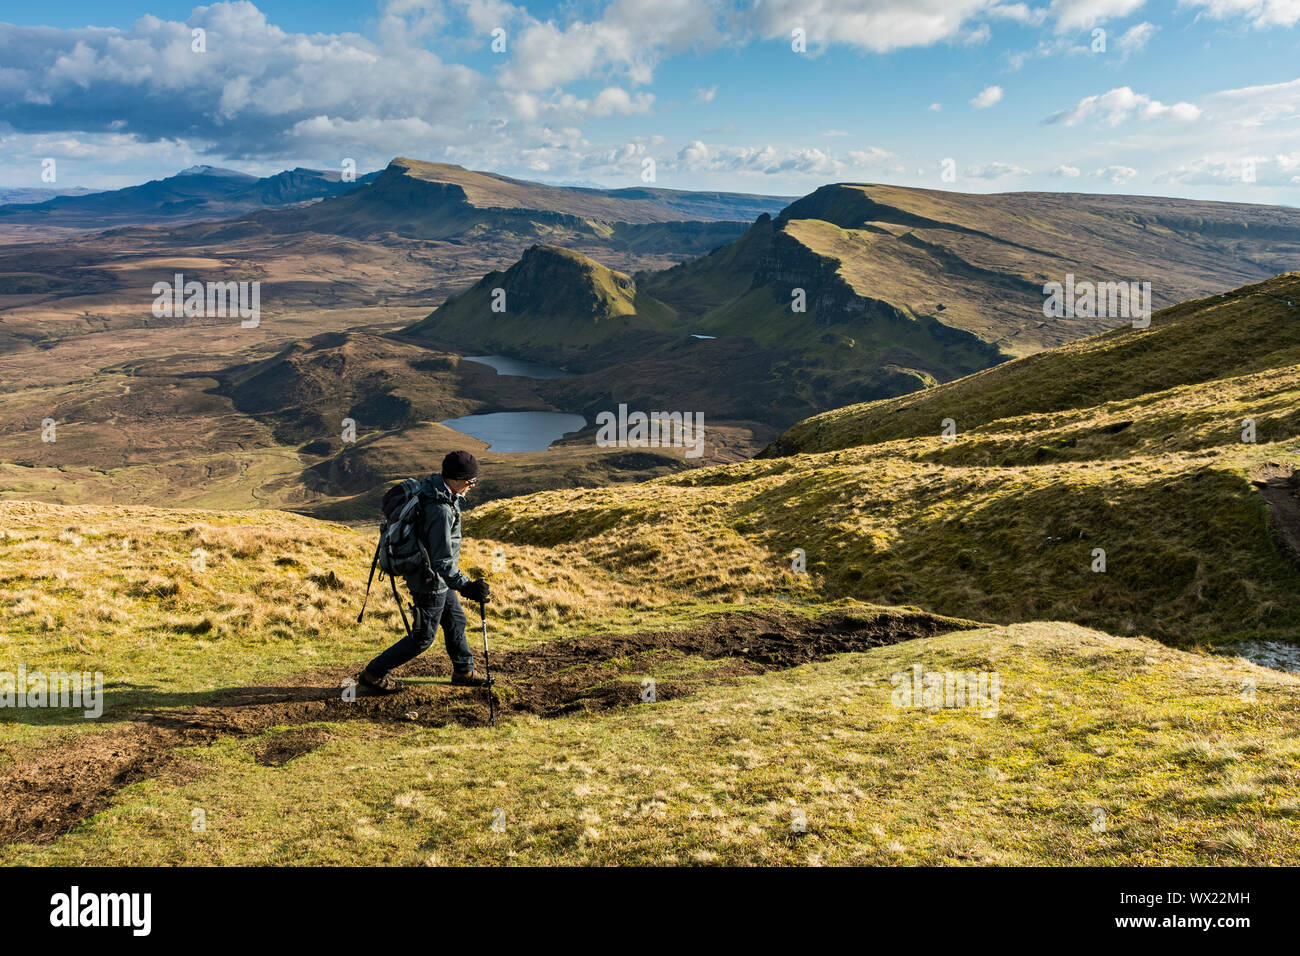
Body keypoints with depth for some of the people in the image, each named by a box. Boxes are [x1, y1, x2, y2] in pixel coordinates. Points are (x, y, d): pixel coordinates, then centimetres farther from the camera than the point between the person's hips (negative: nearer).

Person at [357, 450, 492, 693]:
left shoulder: (432, 486, -3)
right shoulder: (441, 511, -33)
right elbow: (443, 561, -34)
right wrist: (466, 586, -41)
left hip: (438, 576, 10)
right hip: (431, 582, -10)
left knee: (456, 621, 21)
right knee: (423, 638, 4)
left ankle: (464, 671, 37)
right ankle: (373, 673, 15)